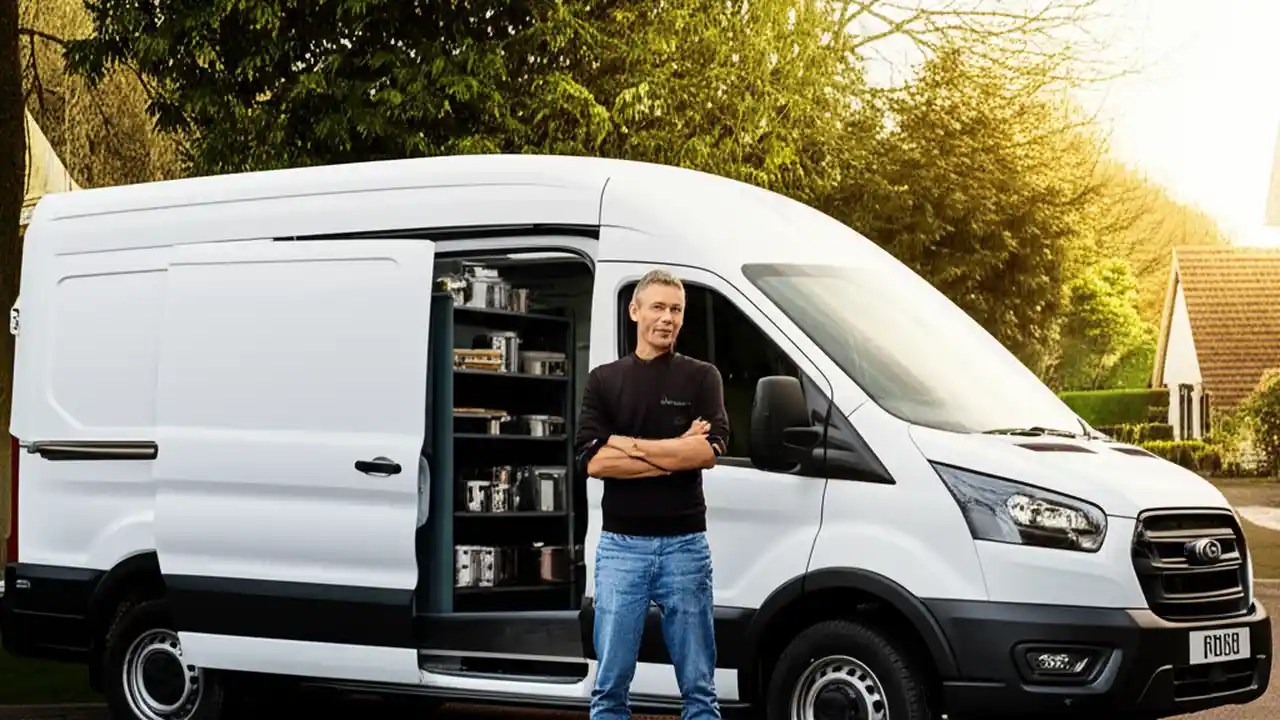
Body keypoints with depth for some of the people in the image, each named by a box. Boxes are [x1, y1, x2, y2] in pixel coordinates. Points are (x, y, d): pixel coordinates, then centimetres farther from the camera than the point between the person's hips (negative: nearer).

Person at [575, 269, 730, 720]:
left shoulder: (701, 377, 6)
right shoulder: (604, 380, 7)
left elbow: (710, 450, -10)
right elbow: (592, 461, -6)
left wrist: (628, 444, -10)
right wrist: (676, 450, -10)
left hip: (685, 543, 0)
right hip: (621, 544, 0)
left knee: (698, 684, 5)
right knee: (611, 683, 4)